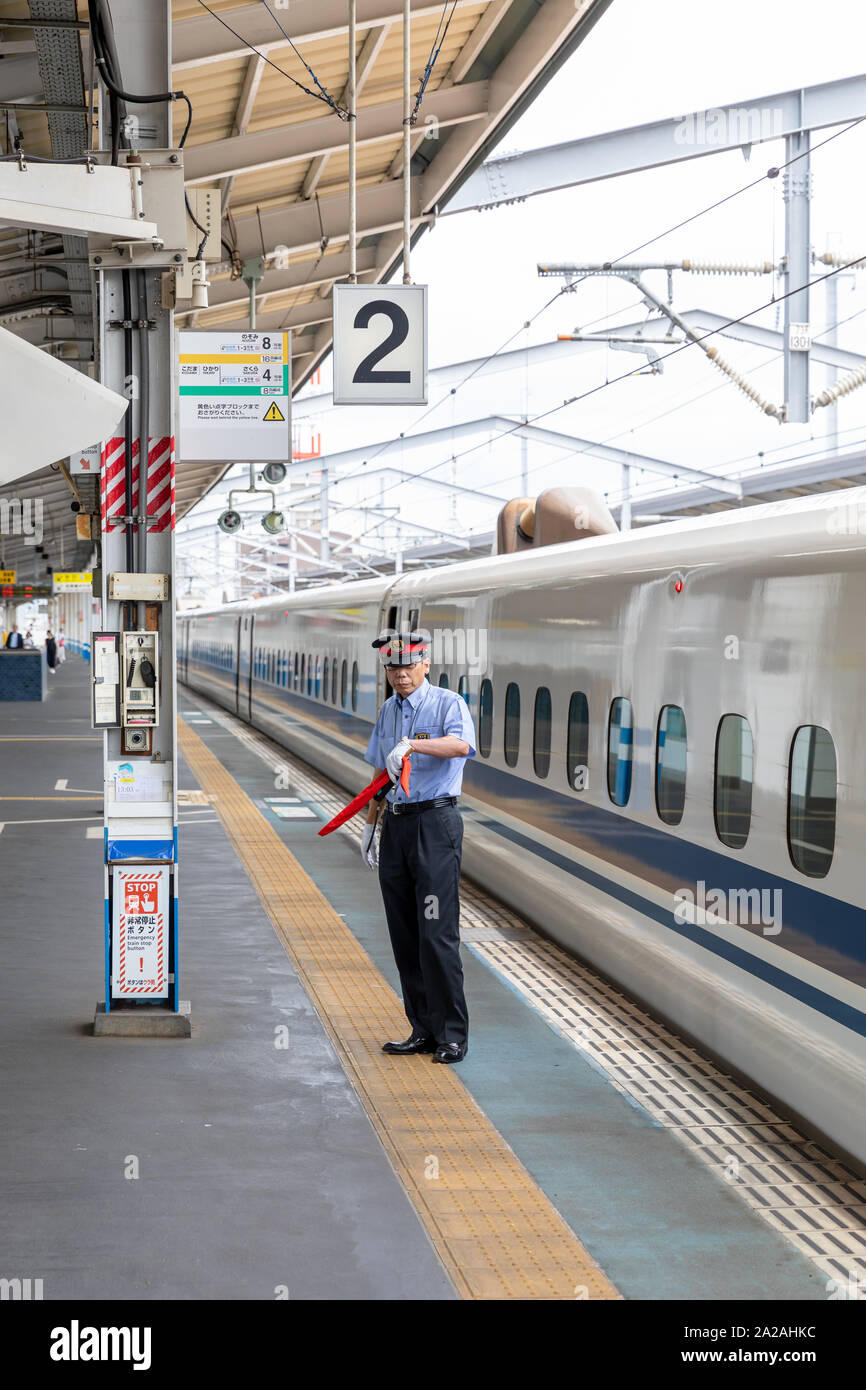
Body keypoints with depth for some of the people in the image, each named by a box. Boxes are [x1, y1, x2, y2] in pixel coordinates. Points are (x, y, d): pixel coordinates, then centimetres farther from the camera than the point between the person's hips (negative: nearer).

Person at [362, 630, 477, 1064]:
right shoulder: (388, 711, 15)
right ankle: (424, 1030, 14)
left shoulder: (449, 704, -7)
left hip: (435, 822, -7)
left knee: (437, 934, -10)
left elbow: (462, 744, -28)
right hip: (396, 825, 7)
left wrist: (412, 744, -40)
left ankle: (452, 1036, -4)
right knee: (404, 935, 7)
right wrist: (370, 825, 20)